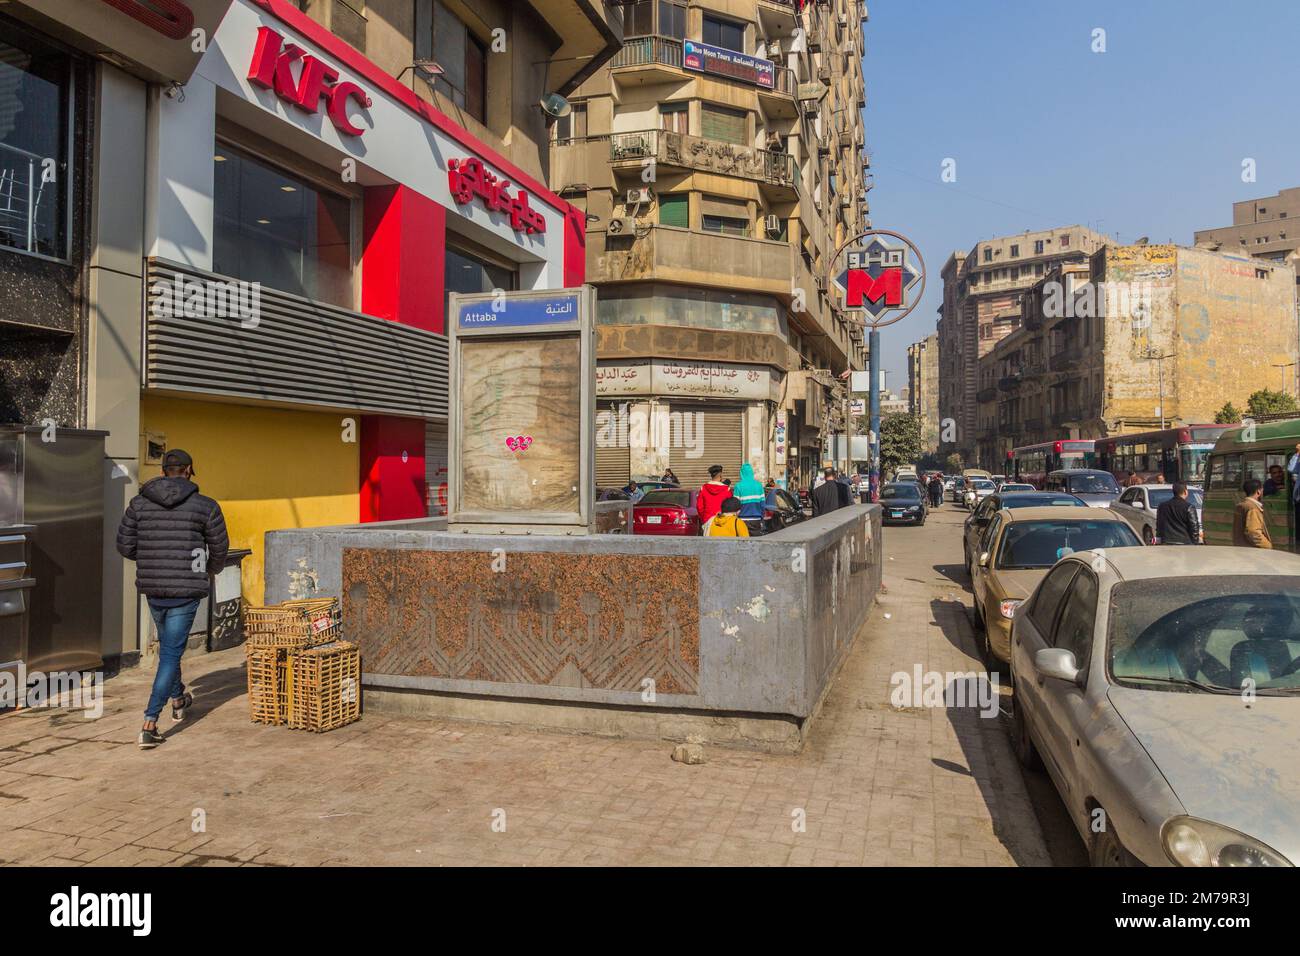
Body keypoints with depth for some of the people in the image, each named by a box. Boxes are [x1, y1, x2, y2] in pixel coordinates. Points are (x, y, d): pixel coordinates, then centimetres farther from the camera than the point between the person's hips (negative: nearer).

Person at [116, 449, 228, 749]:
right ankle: (149, 724, -5)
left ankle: (178, 699, 45)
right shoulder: (205, 506, -8)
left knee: (168, 644, 26)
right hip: (186, 590, -4)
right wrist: (212, 567, 22)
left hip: (153, 588, 4)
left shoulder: (139, 503, 1)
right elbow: (219, 547, 1)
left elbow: (124, 546, 3)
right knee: (170, 654, 1)